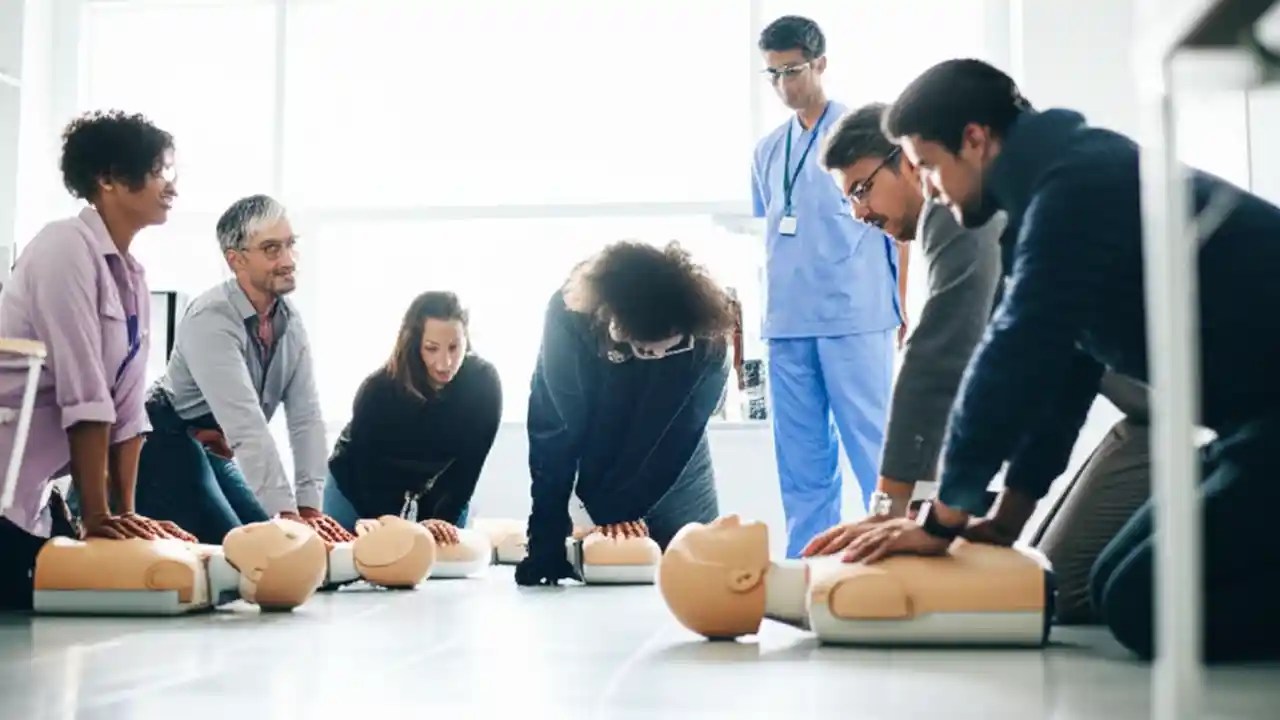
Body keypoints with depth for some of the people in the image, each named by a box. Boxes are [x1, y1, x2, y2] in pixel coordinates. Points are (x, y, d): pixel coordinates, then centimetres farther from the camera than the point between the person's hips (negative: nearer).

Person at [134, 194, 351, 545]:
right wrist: (287, 513, -38)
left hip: (216, 453, 8)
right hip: (169, 447, -8)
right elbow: (245, 424, -33)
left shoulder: (291, 322, 0)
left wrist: (310, 508, -13)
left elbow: (306, 417, -4)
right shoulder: (211, 319, -26)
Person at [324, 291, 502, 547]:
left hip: (438, 495, 2)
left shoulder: (484, 383, -26)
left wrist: (441, 521, -30)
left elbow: (468, 466, -19)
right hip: (359, 489, -2)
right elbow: (367, 474, -27)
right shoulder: (378, 389, -32)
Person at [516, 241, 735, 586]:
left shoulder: (708, 338, -30)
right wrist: (547, 537, -27)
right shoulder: (568, 318, -33)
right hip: (596, 460, -1)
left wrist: (622, 508, -22)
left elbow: (677, 437, -22)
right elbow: (554, 431, -27)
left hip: (674, 463, 1)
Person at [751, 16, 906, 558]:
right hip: (786, 327, 5)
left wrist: (908, 311, -4)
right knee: (800, 461, 7)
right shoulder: (766, 151, 15)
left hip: (856, 321, -5)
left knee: (875, 451, -4)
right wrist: (764, 315, 15)